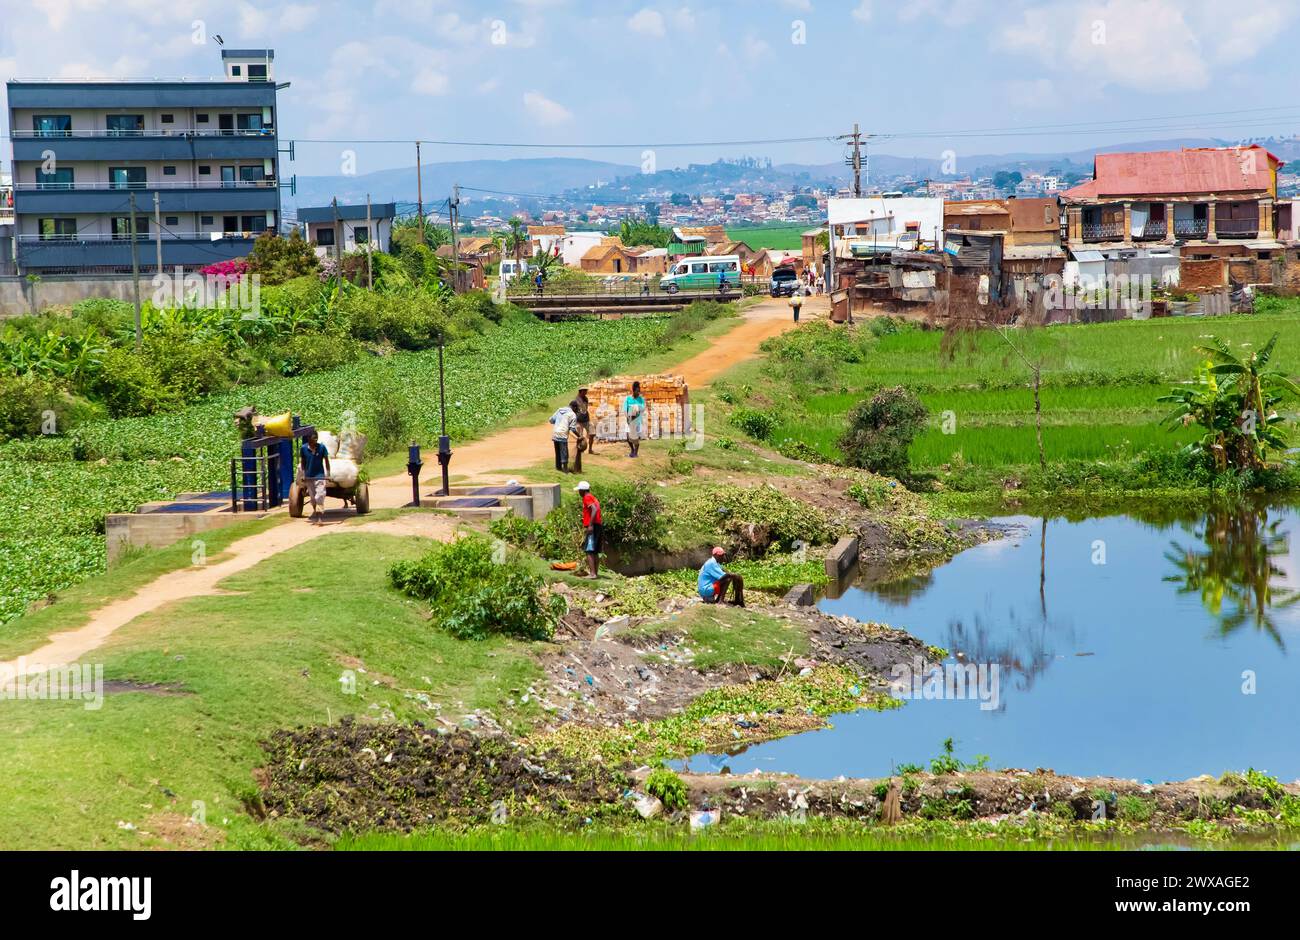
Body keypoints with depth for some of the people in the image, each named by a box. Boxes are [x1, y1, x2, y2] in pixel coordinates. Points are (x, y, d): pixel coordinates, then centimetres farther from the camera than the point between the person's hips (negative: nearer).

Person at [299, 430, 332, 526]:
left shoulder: (322, 447, -7)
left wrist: (328, 474, -3)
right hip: (309, 477, 2)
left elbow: (326, 461, 1)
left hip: (319, 475, -2)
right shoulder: (303, 448, -3)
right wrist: (303, 474, -1)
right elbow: (302, 462, 6)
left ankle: (320, 518, -14)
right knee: (312, 498, 11)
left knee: (320, 497, -12)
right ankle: (315, 516, 26)